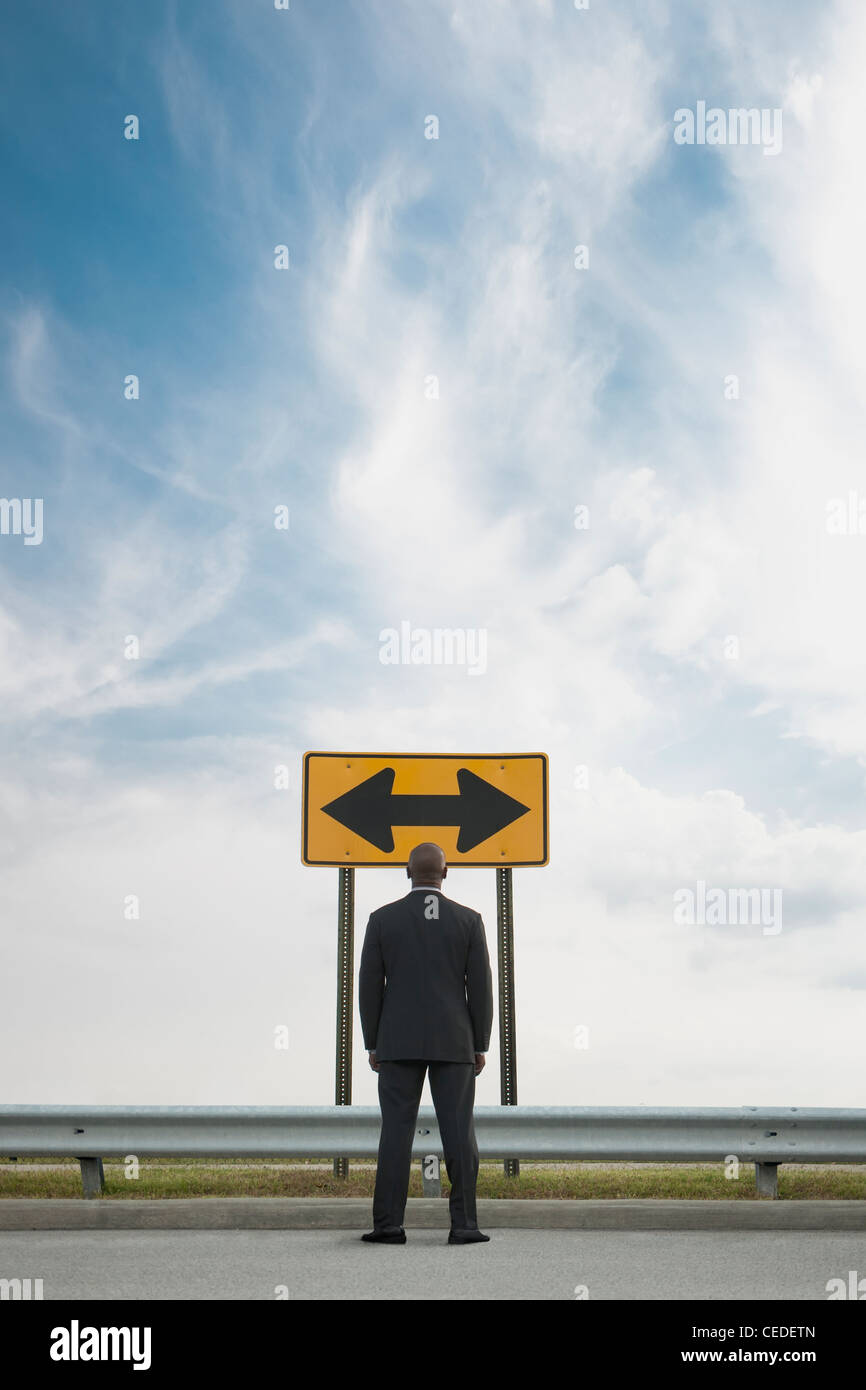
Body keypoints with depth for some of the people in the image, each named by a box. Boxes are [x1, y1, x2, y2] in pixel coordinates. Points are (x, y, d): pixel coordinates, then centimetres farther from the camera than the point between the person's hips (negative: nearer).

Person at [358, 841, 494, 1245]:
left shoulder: (382, 919, -1)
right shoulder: (468, 920, -1)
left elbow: (370, 985, -1)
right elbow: (480, 987, -2)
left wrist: (372, 1045, 6)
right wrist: (480, 1046, 5)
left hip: (399, 1041, 0)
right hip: (452, 1041, 0)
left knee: (396, 1132, 1)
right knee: (458, 1132, 2)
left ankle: (389, 1225, -2)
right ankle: (463, 1224, -1)